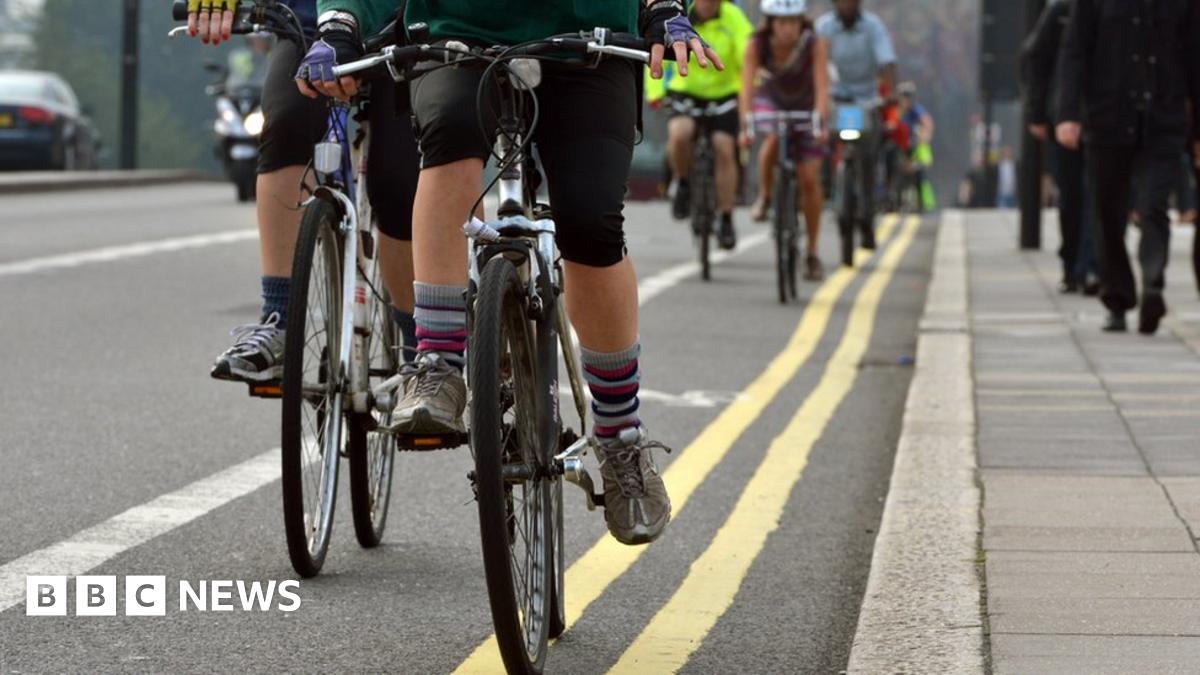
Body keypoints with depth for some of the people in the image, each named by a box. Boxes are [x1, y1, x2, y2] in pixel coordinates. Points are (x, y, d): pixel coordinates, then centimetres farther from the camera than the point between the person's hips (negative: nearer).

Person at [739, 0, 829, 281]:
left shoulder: (814, 44, -28)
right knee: (773, 139, -35)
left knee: (810, 179, -8)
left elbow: (822, 87, -35)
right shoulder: (757, 45, -26)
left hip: (806, 107, 0)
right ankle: (764, 196, -8)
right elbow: (747, 86, -33)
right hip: (771, 101, 0)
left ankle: (812, 253, 3)